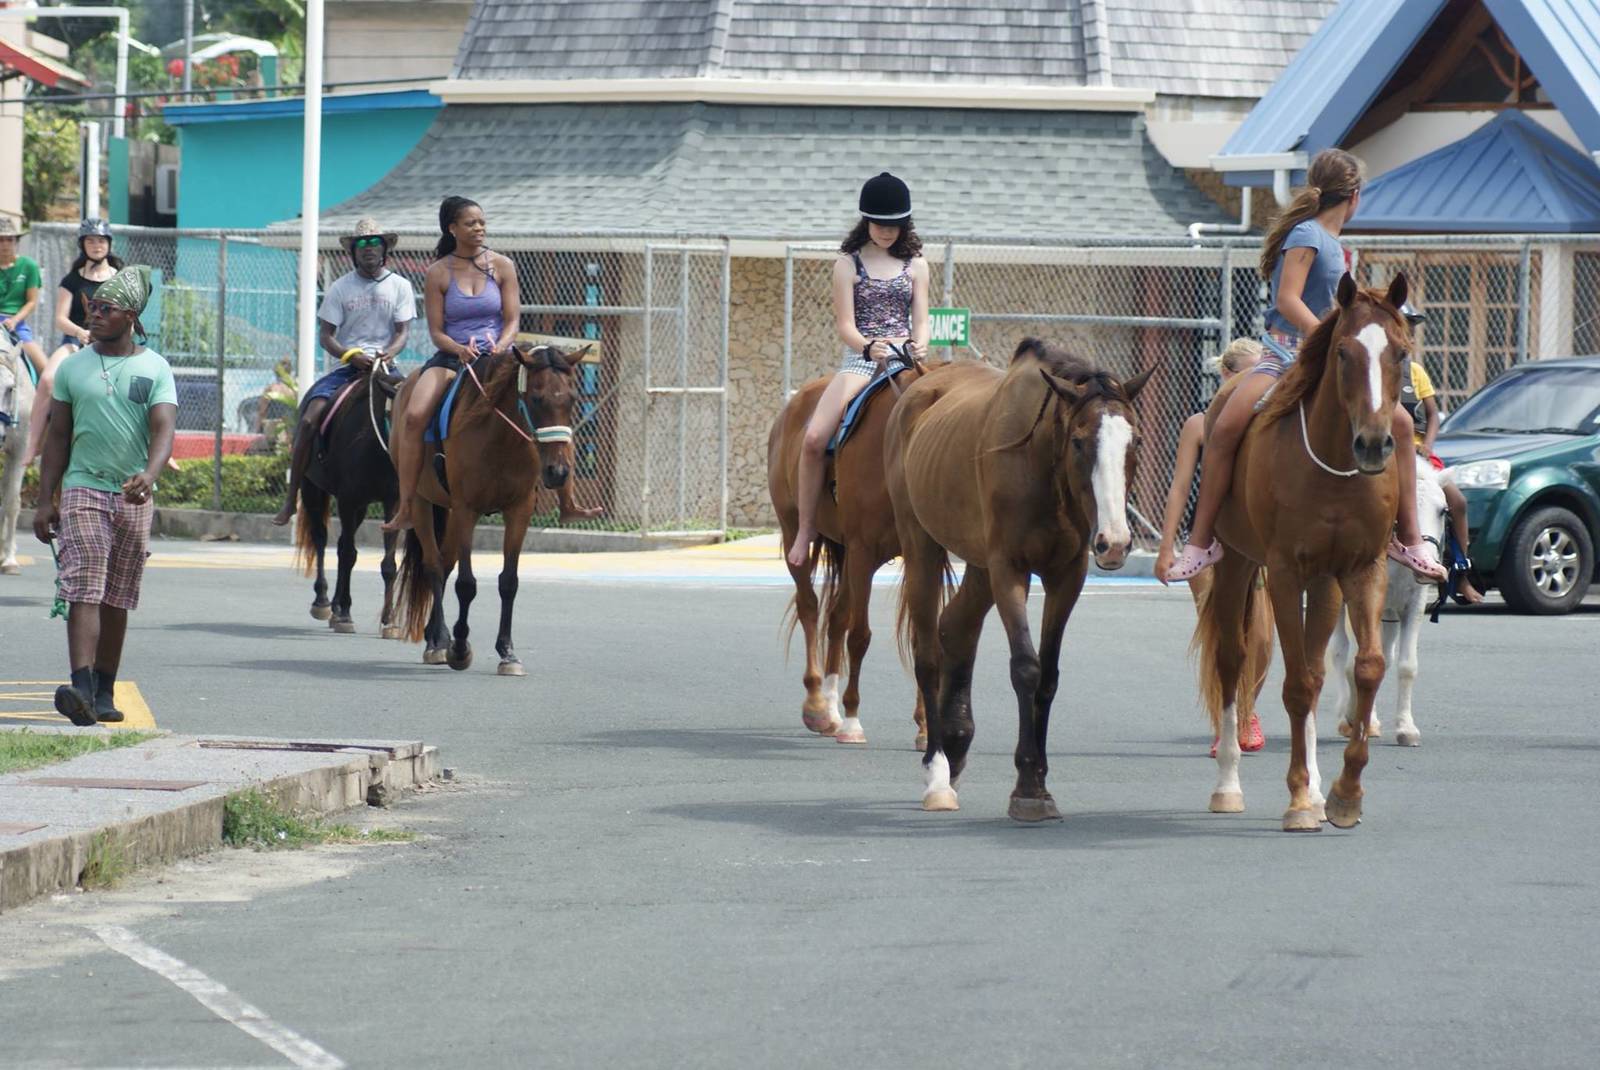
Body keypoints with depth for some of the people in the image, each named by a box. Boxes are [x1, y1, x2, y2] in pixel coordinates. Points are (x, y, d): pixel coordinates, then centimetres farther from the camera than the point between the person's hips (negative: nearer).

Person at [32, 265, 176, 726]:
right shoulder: (72, 368, 6)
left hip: (133, 497, 1)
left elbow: (163, 429, -10)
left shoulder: (154, 369, 2)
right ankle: (81, 688, -25)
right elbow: (58, 436, 8)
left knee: (117, 600, 8)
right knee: (83, 589, -15)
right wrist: (45, 499, 3)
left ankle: (104, 692, 17)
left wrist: (149, 475, -30)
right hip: (83, 488, -1)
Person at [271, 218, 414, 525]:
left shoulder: (399, 286, 7)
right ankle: (292, 497, -12)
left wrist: (385, 355, -19)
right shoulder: (340, 288, 7)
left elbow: (402, 333, 2)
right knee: (310, 419, -19)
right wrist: (351, 356, -15)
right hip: (346, 367, 1)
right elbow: (325, 336, 3)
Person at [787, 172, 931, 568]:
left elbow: (921, 320, 7)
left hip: (904, 361, 2)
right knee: (814, 438, -22)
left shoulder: (915, 265, 13)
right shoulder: (849, 264, 6)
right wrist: (869, 347, -23)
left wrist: (919, 344, -17)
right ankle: (805, 527, -9)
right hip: (860, 358, -2)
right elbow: (845, 325, -2)